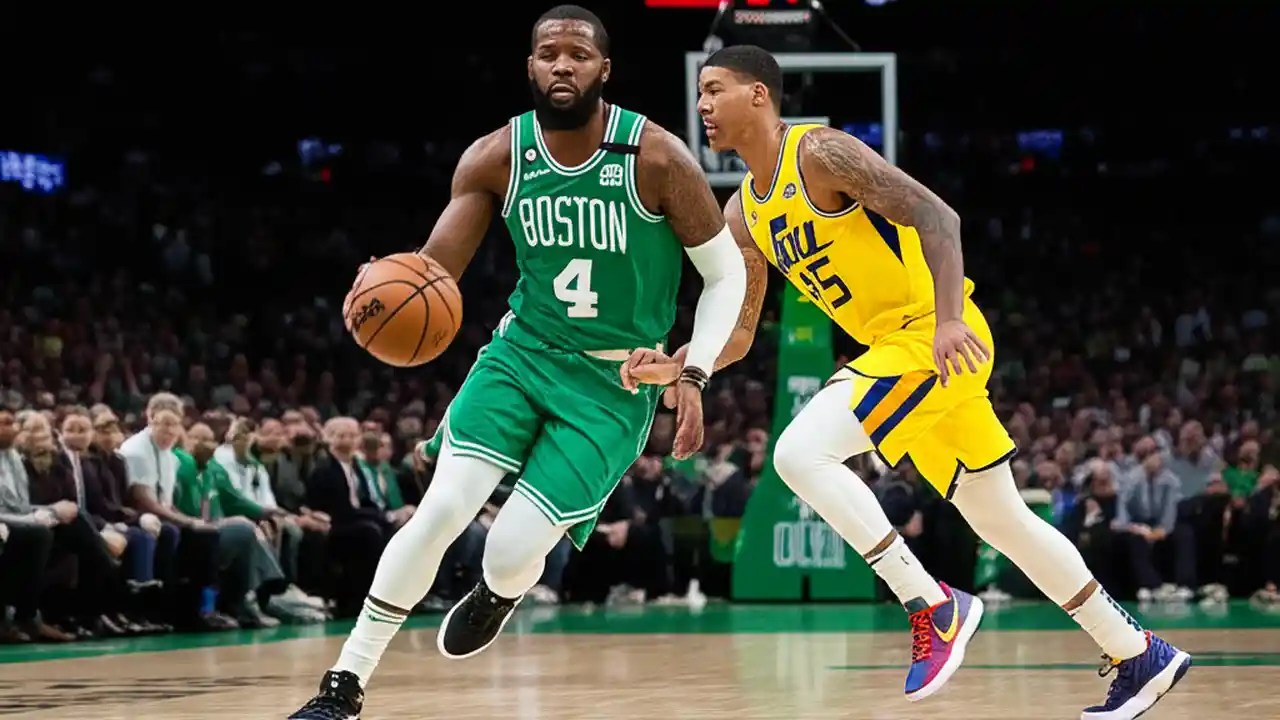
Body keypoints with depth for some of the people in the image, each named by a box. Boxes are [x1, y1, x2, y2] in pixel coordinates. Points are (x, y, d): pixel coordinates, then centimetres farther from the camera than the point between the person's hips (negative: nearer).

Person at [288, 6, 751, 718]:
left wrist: (695, 373, -15)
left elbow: (726, 273, -4)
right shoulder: (496, 158, -7)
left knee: (514, 548, -12)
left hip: (615, 381, -2)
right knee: (441, 509, -17)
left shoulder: (657, 158, -16)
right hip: (523, 349, 2)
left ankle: (499, 596, 29)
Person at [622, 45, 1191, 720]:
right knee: (1001, 518, 15)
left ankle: (934, 607, -14)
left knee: (800, 452, -21)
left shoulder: (819, 152, -13)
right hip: (895, 345, 9)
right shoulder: (743, 213, 13)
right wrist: (674, 367, -3)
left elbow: (936, 216, -20)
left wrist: (948, 321, -32)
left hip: (936, 335, -9)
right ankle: (1141, 655, 25)